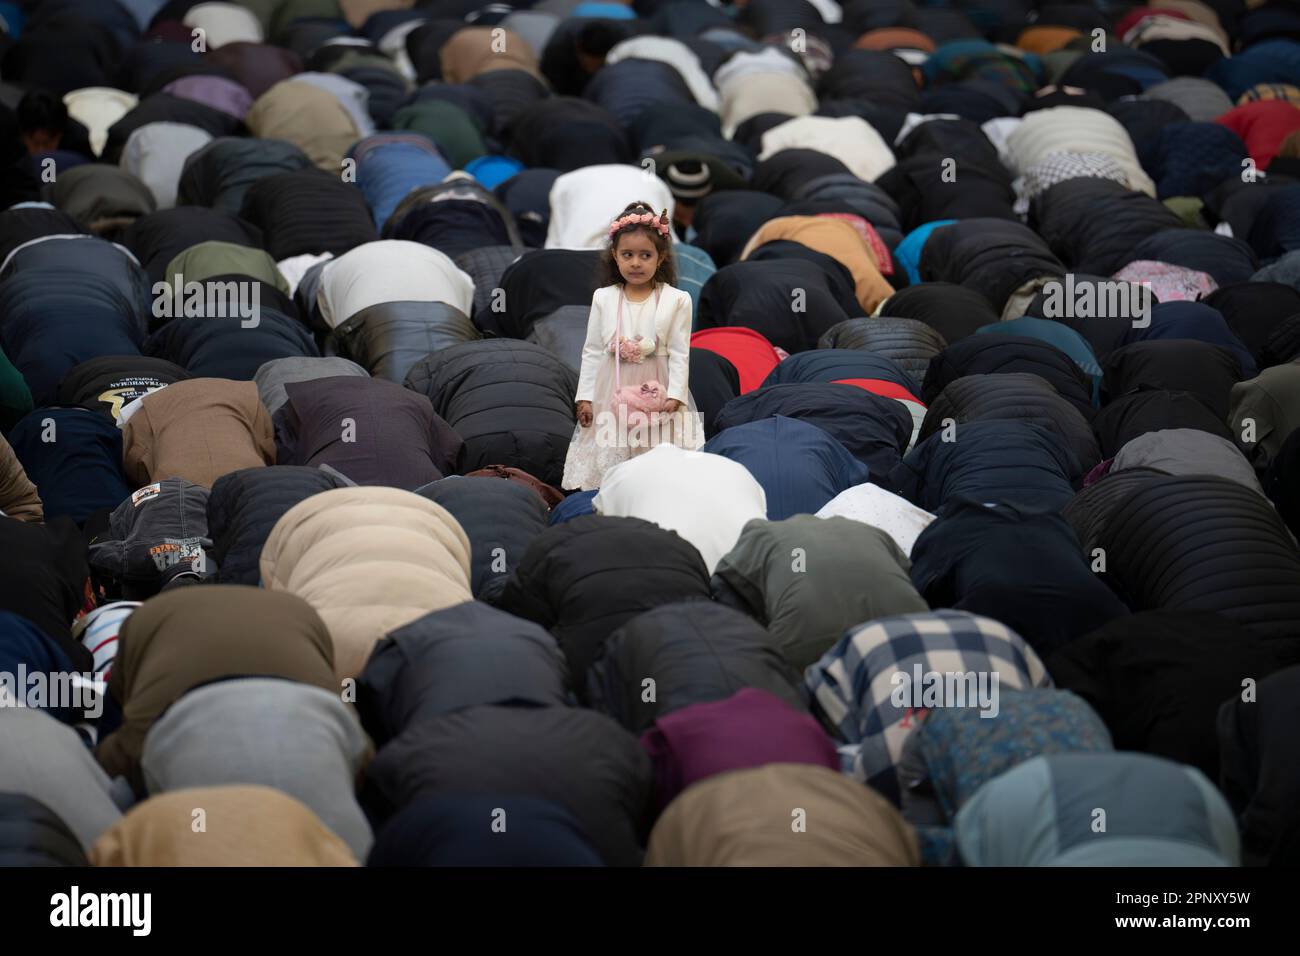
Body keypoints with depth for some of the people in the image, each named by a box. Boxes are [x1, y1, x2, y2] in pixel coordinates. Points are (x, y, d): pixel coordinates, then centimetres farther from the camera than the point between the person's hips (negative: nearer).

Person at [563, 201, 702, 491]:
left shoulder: (676, 301, -3)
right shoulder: (604, 299, 3)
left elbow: (679, 353, -3)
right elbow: (592, 351, 6)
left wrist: (675, 396, -10)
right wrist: (585, 397, 3)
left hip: (656, 390, -2)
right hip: (612, 390, 2)